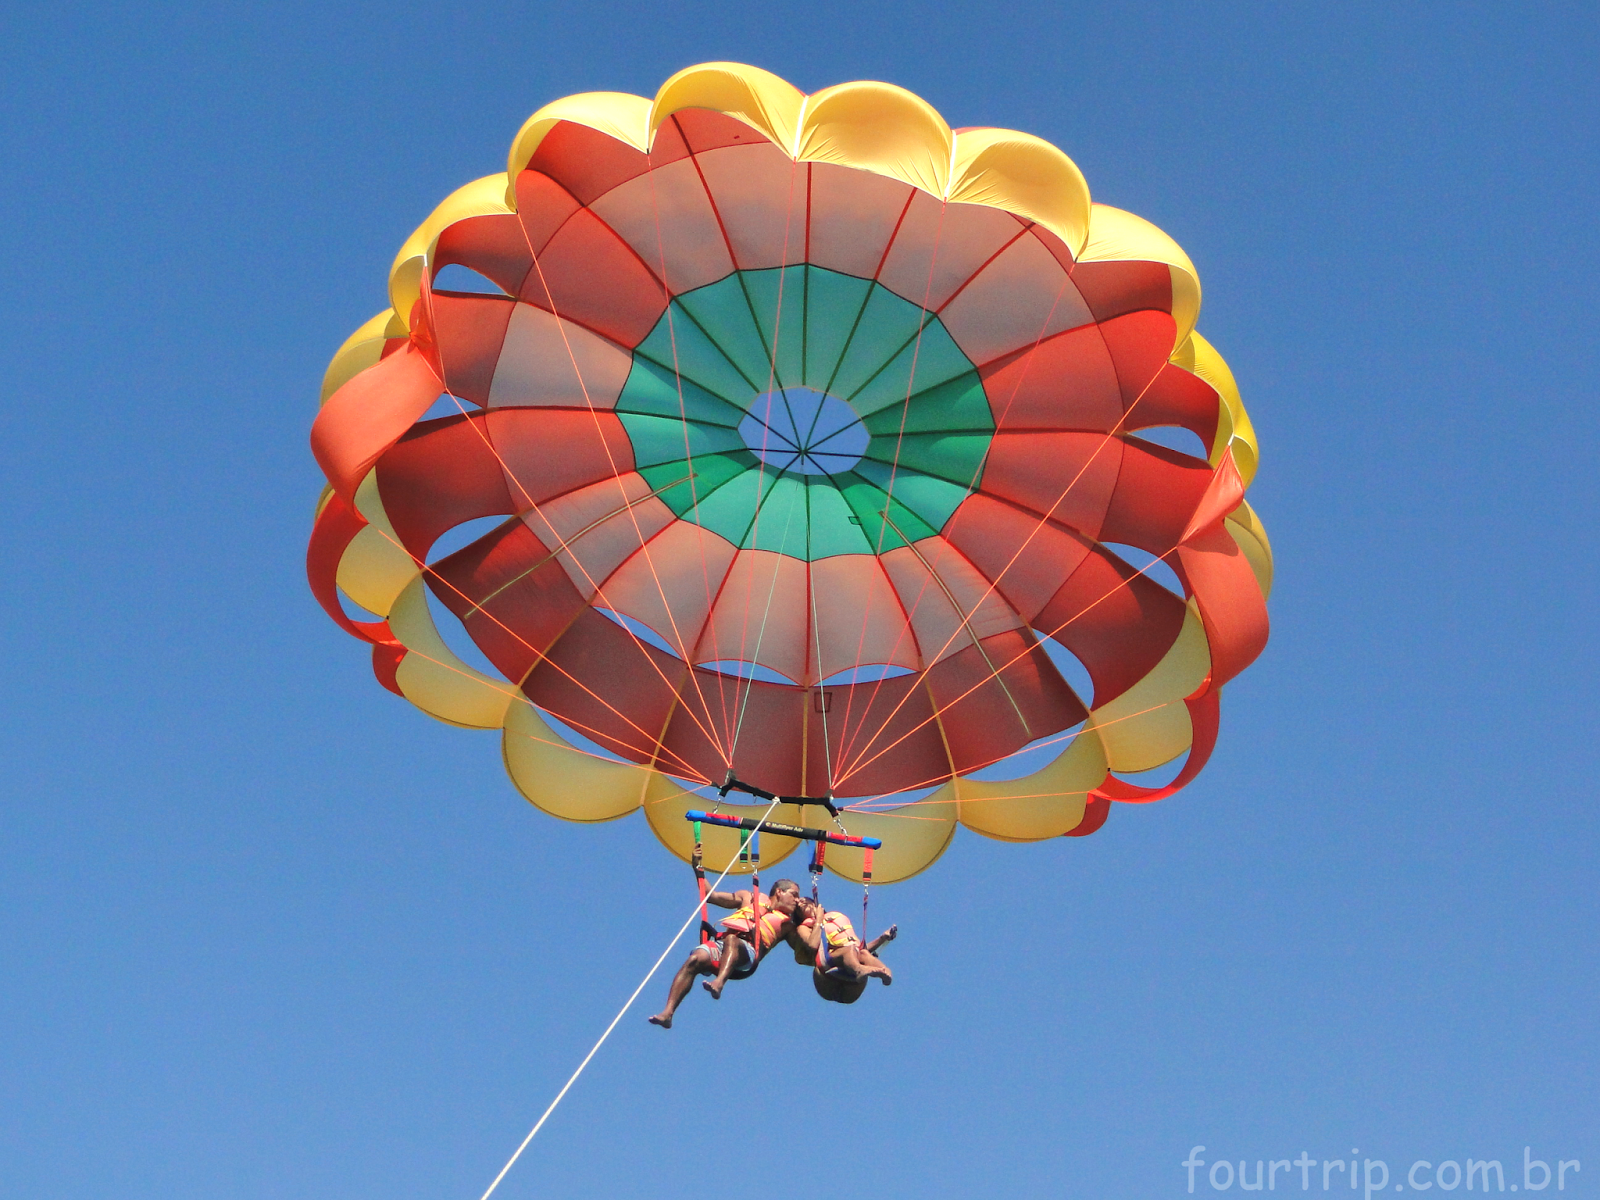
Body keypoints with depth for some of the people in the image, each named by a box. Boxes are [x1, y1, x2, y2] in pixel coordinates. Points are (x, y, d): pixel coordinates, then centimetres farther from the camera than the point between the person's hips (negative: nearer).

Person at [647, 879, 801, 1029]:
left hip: (747, 952, -2)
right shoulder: (750, 898, 33)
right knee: (694, 960, -29)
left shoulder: (785, 923, 29)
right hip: (720, 946, 2)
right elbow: (710, 896, 32)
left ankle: (718, 983, -64)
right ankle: (668, 1012, -39)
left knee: (731, 939, -37)